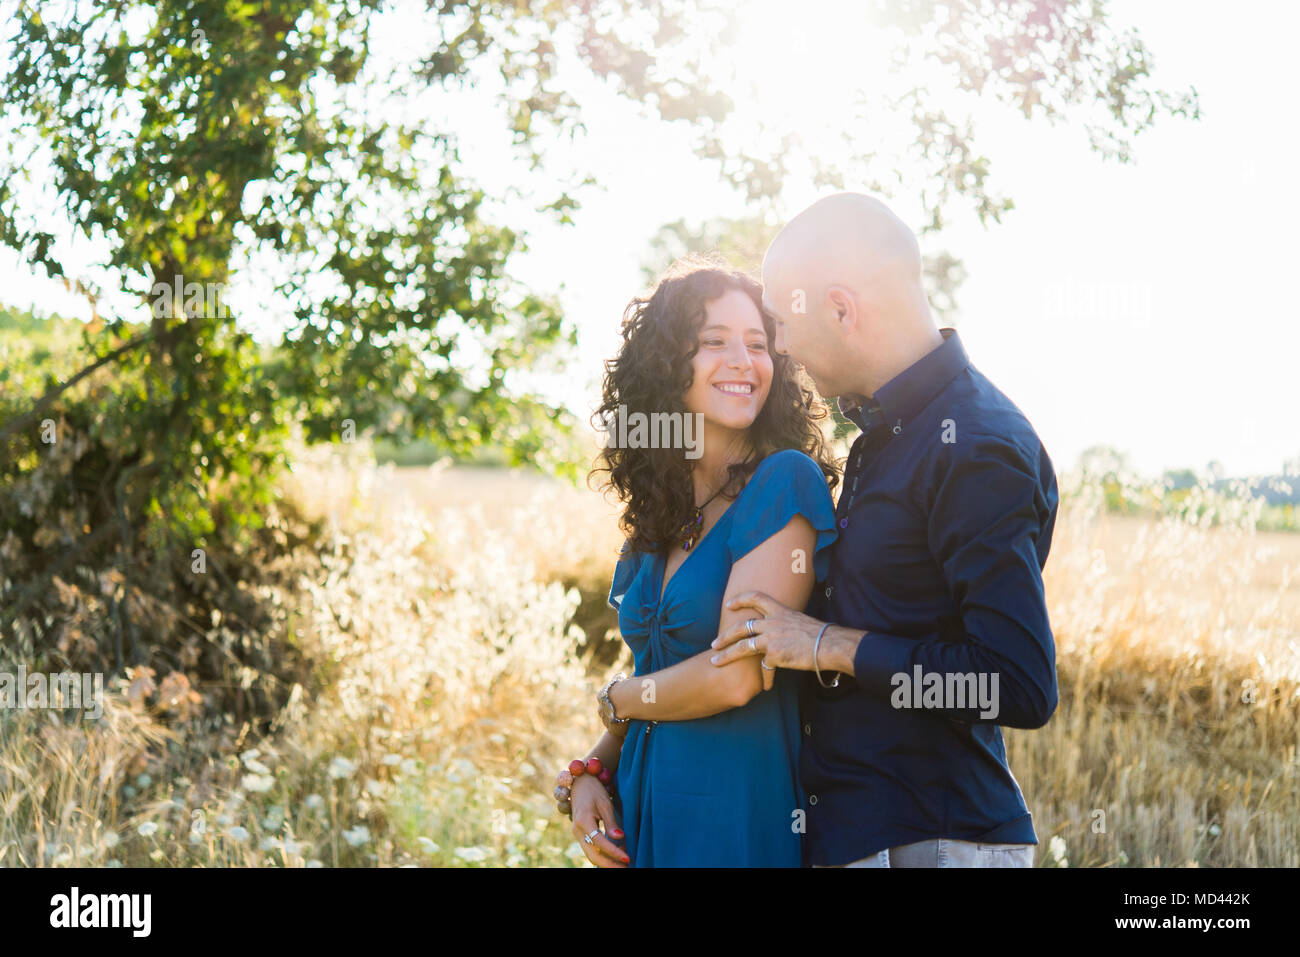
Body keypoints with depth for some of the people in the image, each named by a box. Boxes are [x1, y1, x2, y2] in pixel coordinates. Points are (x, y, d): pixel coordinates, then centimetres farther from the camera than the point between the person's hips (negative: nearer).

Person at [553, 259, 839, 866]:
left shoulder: (787, 481, -13)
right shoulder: (657, 510, 8)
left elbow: (734, 676, -20)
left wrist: (614, 700, -3)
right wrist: (586, 774, -2)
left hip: (741, 817, -6)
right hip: (637, 816, 6)